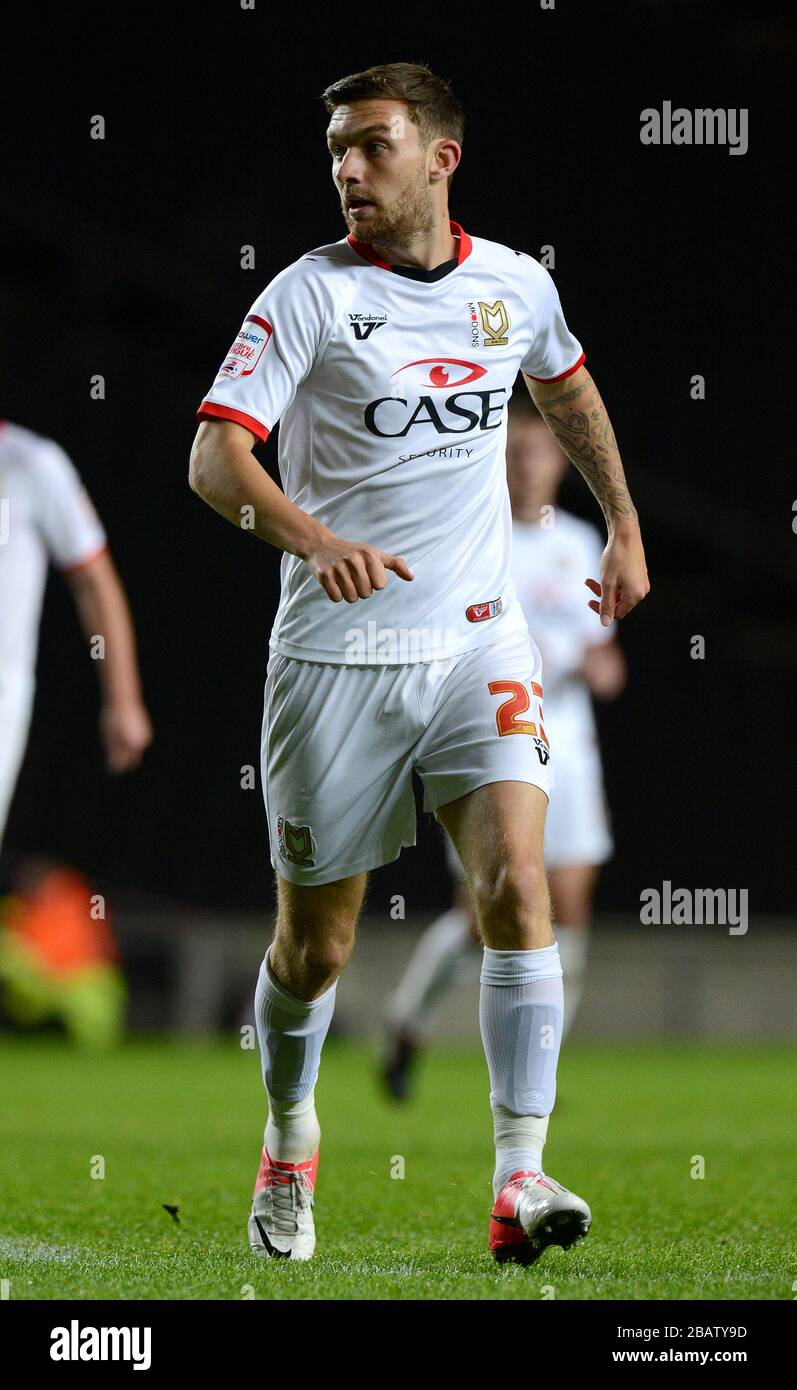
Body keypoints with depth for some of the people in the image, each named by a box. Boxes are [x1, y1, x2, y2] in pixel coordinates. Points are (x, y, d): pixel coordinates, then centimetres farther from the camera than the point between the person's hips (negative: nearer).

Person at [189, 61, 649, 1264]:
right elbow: (216, 456, -17)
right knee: (315, 945, 6)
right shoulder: (310, 294, -8)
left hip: (478, 640, 2)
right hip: (336, 657, -2)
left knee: (516, 886, -17)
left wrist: (624, 525, 27)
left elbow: (568, 390, 28)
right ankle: (290, 1142, 34)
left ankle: (520, 1180, -17)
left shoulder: (515, 284, 5)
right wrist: (311, 537, -34)